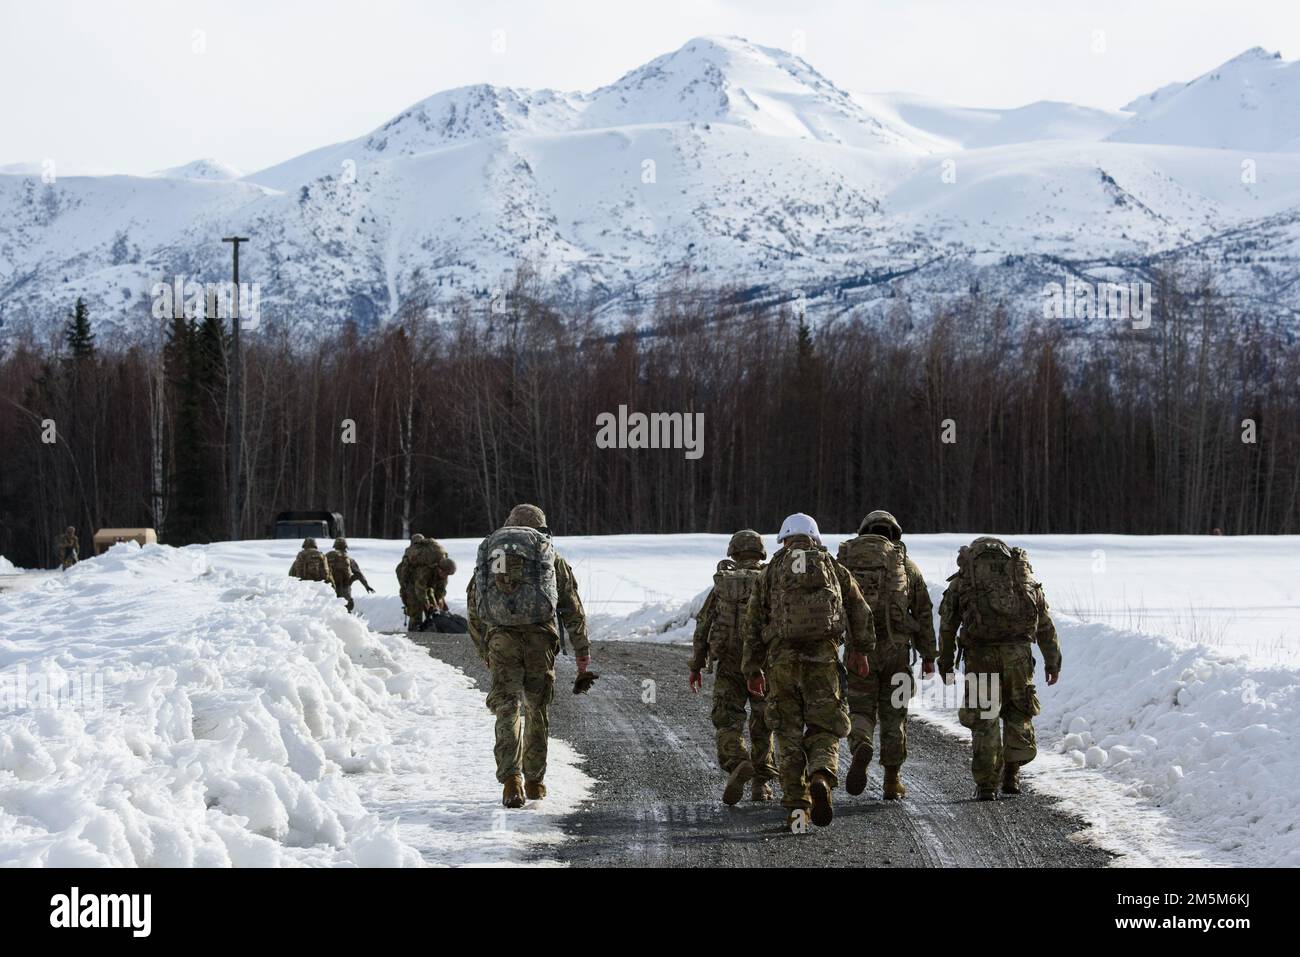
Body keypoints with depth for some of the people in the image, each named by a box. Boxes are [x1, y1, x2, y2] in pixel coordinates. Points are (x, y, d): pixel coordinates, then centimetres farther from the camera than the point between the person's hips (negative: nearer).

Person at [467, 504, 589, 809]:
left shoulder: (488, 552, 20)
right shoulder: (549, 554, 14)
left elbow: (474, 606, 22)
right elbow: (571, 604, 11)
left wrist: (483, 651, 29)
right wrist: (581, 647, 17)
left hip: (500, 635, 1)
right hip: (539, 635, -1)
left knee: (507, 706, -2)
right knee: (538, 708, 12)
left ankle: (512, 779, -20)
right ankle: (535, 780, 21)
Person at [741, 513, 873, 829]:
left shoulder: (770, 572, 12)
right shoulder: (833, 567, 15)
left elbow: (753, 622, 9)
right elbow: (859, 611, 12)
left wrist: (753, 670, 13)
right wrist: (859, 650, 22)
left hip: (782, 658, 0)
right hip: (824, 658, 0)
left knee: (789, 734, 8)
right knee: (824, 730, 5)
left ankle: (795, 806, 2)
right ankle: (822, 776, -25)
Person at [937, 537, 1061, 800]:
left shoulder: (961, 580, 16)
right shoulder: (1023, 573, 20)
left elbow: (947, 625, 14)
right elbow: (1045, 623, 19)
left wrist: (945, 663, 23)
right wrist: (1053, 661, 22)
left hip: (980, 652, -1)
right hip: (1018, 650, 1)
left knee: (984, 719, 7)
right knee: (1017, 712, 18)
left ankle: (986, 785, 5)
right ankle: (1011, 774, 13)